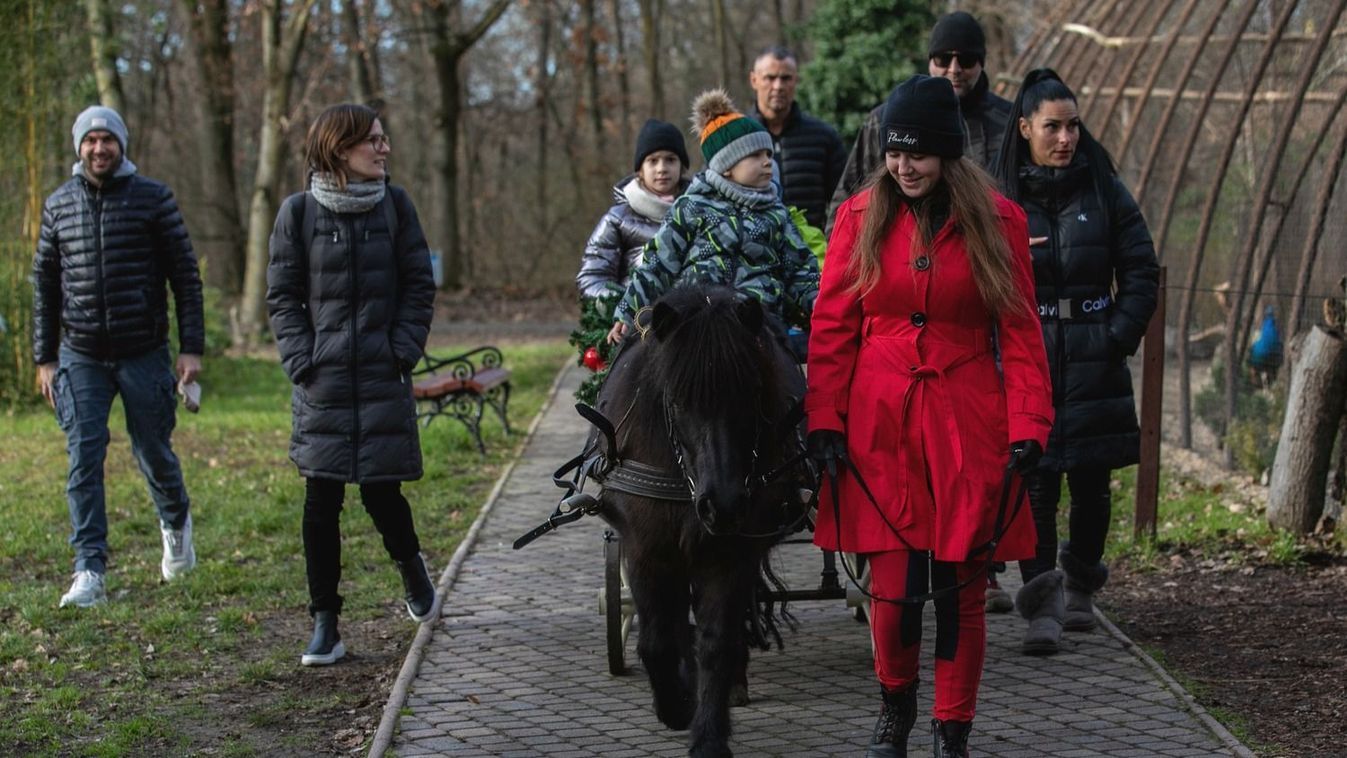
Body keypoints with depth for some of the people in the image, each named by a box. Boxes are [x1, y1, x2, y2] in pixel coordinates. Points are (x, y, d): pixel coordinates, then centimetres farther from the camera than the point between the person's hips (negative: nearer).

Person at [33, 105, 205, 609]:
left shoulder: (153, 198, -3)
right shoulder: (59, 205, 5)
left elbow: (185, 275, -2)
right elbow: (45, 284, 11)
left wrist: (192, 347, -8)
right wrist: (44, 358, 8)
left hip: (144, 354, -2)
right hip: (81, 358, 2)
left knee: (154, 454, 8)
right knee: (83, 462, -5)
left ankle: (176, 522, 39)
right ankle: (90, 573, -4)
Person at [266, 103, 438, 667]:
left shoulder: (394, 205, 4)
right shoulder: (299, 212, 0)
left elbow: (420, 286, 5)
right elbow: (282, 297, 3)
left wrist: (403, 352, -5)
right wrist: (302, 361, -7)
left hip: (382, 379, 0)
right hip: (322, 382, 0)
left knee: (380, 491, 2)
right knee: (321, 502, -1)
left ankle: (411, 567, 35)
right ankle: (324, 625, 7)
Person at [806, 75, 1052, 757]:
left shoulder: (997, 220, 3)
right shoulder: (862, 217, 5)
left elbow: (1020, 333, 2)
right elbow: (832, 327, 5)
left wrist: (1027, 426, -7)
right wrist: (824, 419, -4)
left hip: (967, 424, 0)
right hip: (880, 425, 0)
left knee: (961, 586, 1)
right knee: (891, 584, -2)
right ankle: (895, 703, 25)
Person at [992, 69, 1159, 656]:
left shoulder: (1104, 190, 6)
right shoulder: (1000, 198, 3)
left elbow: (1142, 272, 6)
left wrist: (1121, 337, -3)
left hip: (1094, 362, 1)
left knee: (1091, 478, 6)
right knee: (1035, 480, -8)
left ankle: (1081, 589, 25)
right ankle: (1041, 606, -8)